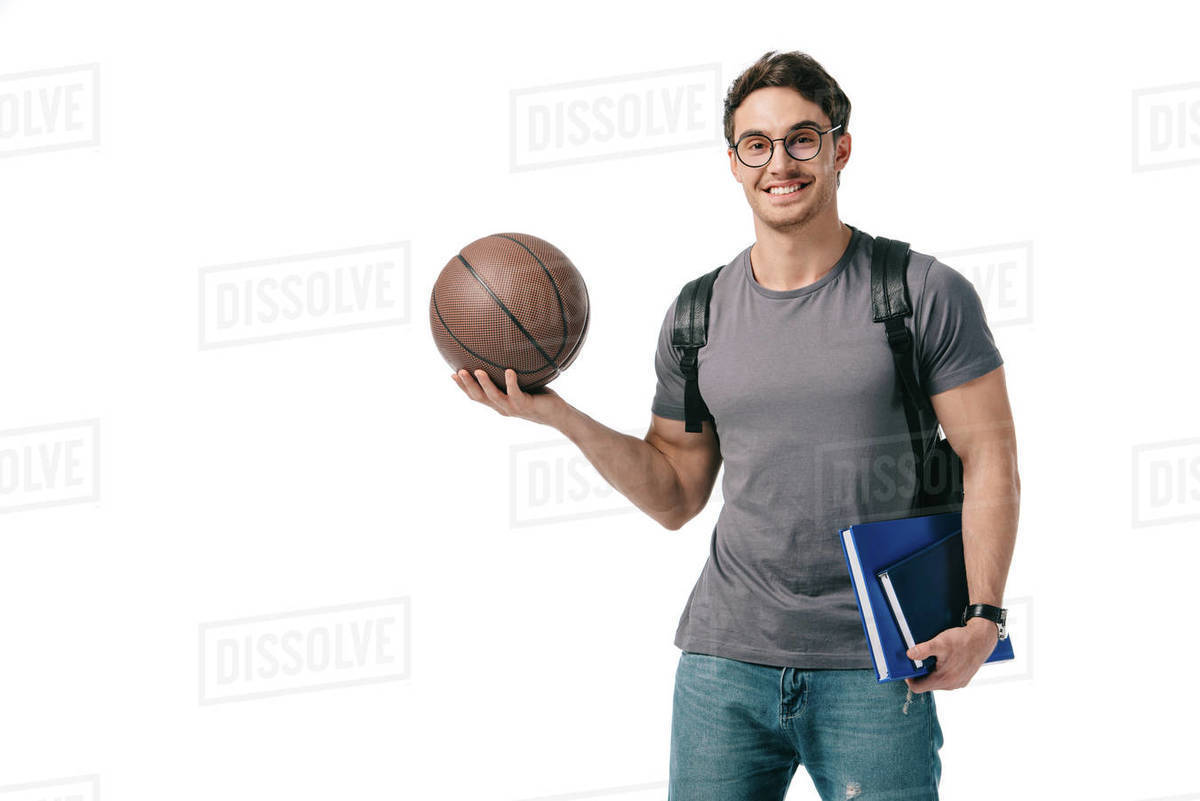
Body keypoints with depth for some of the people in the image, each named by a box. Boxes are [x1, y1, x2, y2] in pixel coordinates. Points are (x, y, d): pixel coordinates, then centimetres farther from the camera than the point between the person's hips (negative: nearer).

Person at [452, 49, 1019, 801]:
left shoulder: (926, 294, -2)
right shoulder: (699, 316, 9)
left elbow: (991, 461, -2)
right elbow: (677, 496, 15)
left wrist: (983, 618, -14)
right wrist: (557, 415, 2)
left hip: (875, 674, -3)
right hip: (728, 657, 3)